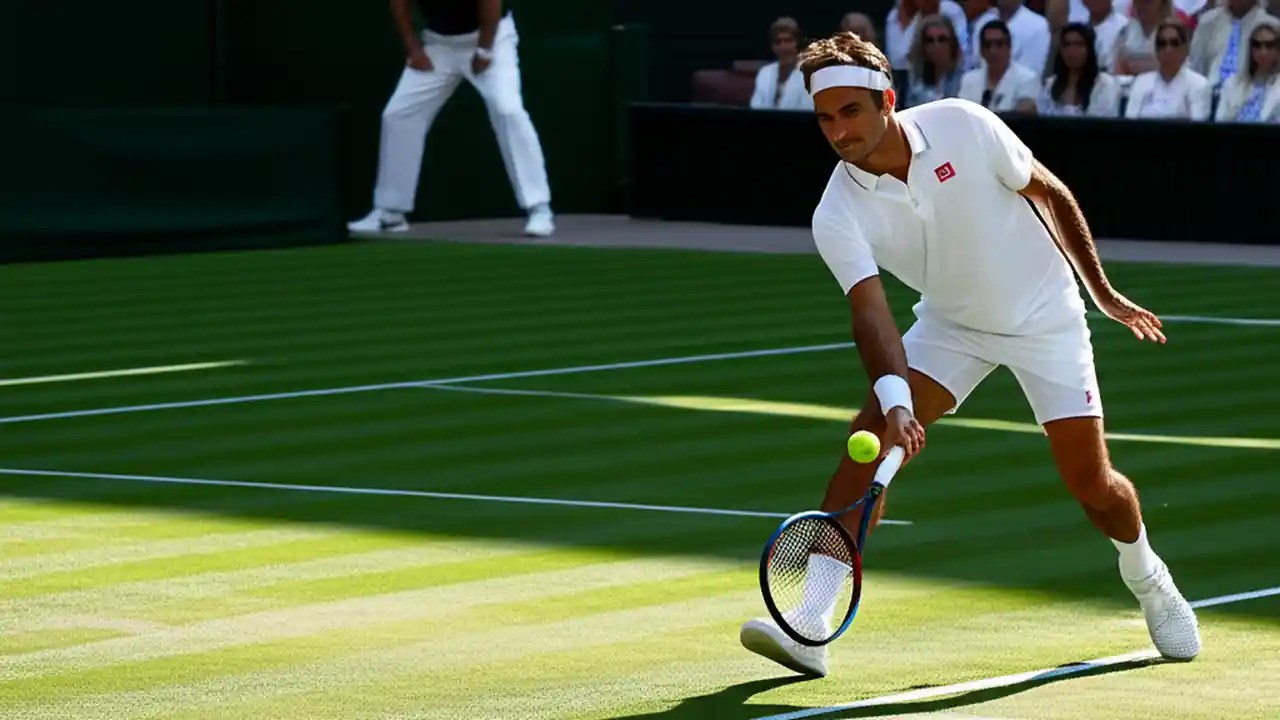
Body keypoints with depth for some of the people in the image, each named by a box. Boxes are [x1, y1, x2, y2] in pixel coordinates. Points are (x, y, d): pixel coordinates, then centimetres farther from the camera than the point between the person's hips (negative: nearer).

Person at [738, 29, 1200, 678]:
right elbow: (870, 309, -30)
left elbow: (1049, 194, -7)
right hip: (951, 325, 1)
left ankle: (1147, 579, 33)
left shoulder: (963, 126, -22)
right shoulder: (837, 217, -20)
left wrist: (1104, 292, 1)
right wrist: (894, 397, -48)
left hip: (1045, 318, -1)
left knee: (1092, 484, -2)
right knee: (871, 437, -20)